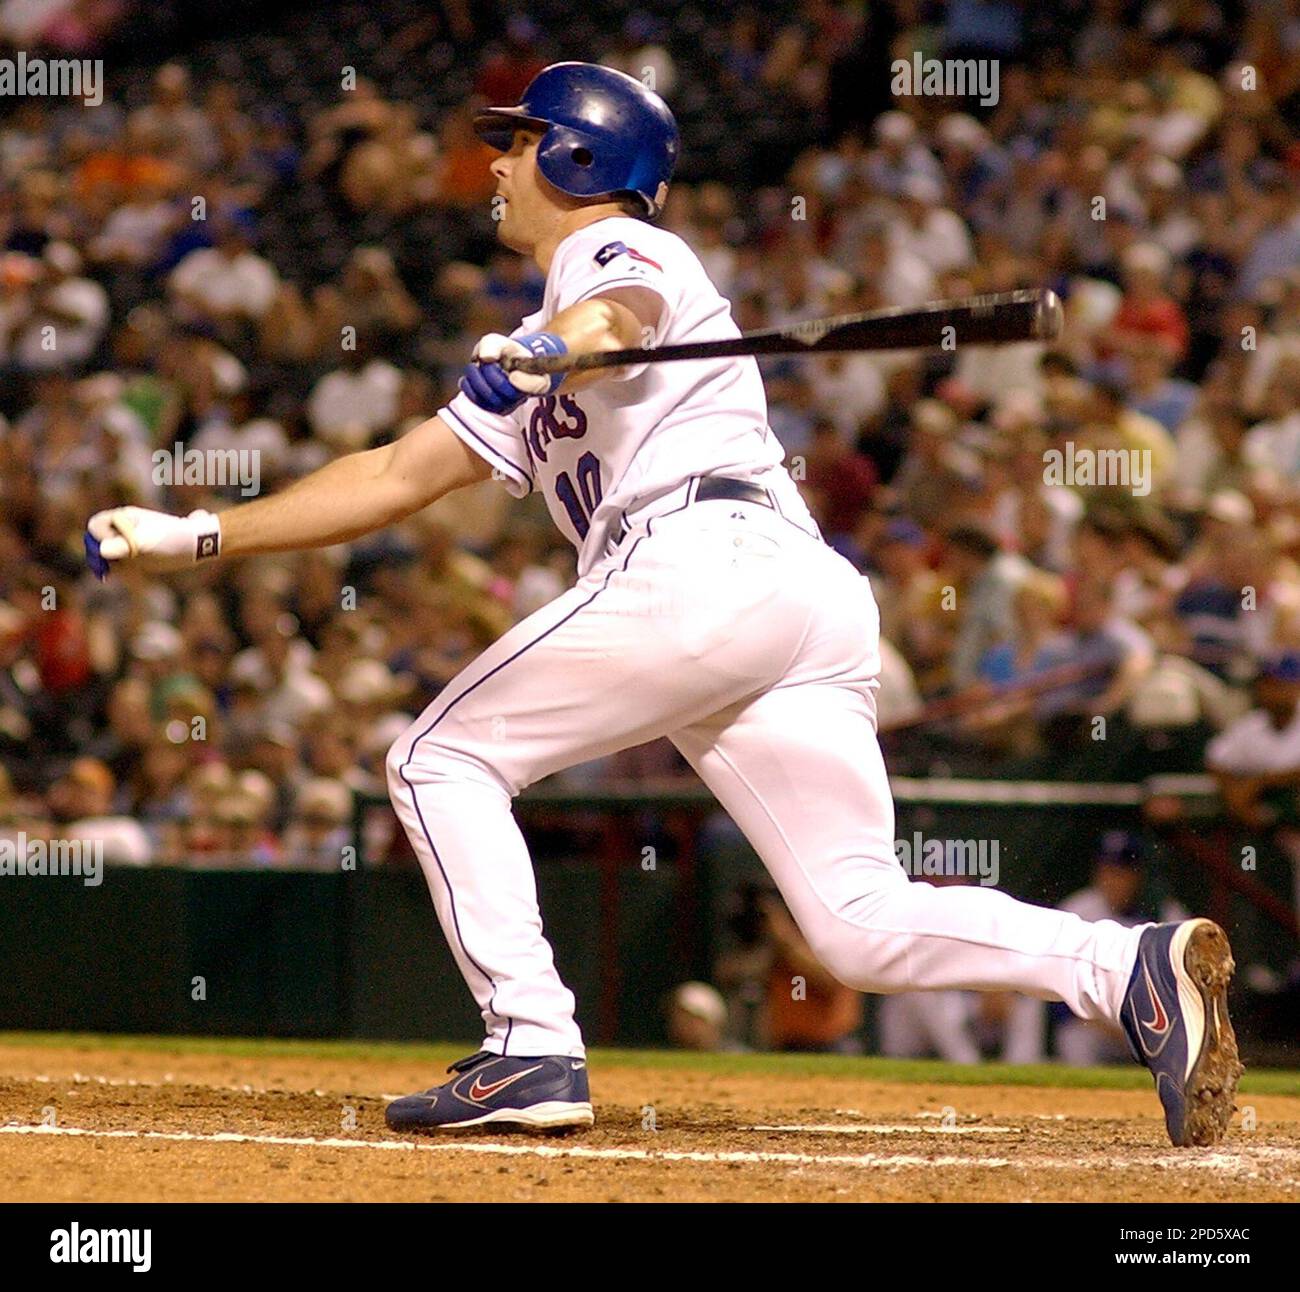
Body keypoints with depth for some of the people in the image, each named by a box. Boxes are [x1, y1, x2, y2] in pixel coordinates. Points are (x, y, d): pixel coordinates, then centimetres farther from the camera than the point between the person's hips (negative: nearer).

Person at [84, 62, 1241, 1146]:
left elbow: (619, 314, -17)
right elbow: (395, 477, 35)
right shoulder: (531, 367, 36)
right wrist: (196, 537, 29)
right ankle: (1132, 967, -21)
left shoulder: (623, 249, 9)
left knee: (444, 758, 2)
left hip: (704, 561, -9)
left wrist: (549, 343, -41)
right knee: (863, 924, -3)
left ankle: (533, 1048, -9)